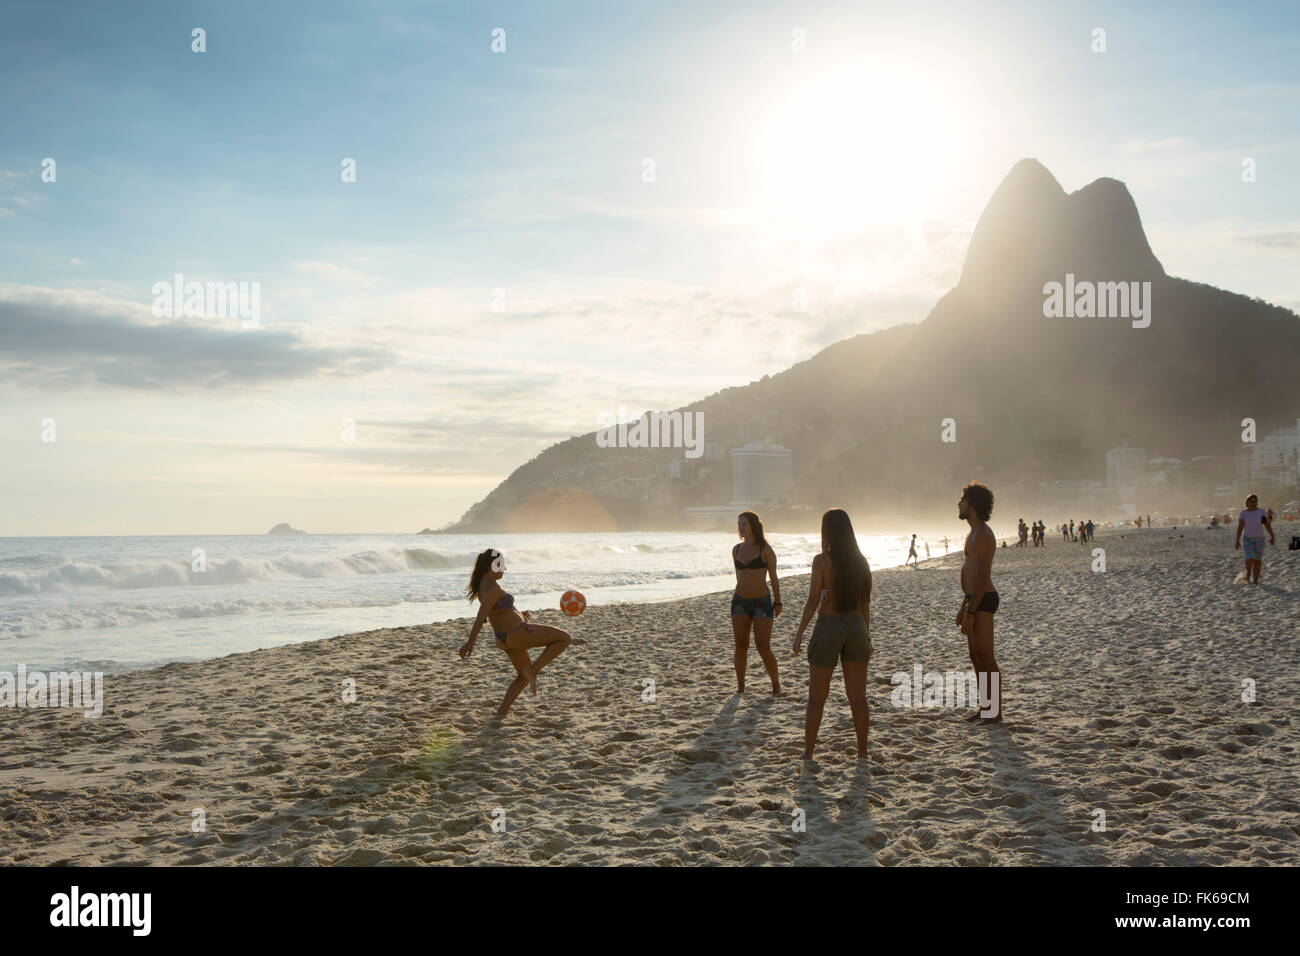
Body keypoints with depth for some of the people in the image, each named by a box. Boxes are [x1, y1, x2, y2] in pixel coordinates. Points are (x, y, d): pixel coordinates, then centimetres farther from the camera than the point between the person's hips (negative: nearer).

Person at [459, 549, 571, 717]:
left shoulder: (482, 584, 8)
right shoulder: (493, 587, -21)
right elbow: (481, 615, -29)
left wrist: (517, 614, 34)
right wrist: (470, 642, -35)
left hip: (504, 637, 10)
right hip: (517, 633, -10)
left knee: (523, 677, 26)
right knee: (564, 638, 0)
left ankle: (503, 710, 16)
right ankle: (532, 669, -3)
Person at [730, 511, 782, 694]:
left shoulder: (765, 549, -5)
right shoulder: (736, 550, 8)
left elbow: (773, 577, -2)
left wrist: (778, 602, -3)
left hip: (762, 603, -4)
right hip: (740, 602, 4)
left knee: (764, 648, -6)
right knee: (741, 645, 2)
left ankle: (776, 684, 13)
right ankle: (740, 686, 12)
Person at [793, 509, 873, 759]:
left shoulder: (822, 561, -11)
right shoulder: (861, 562, 2)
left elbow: (813, 600, -12)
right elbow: (865, 603, 8)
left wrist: (800, 631, -2)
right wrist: (867, 633, 18)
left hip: (828, 627, -4)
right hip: (855, 627, 4)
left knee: (816, 698, 8)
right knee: (858, 697, 10)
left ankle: (808, 752, 14)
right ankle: (862, 752, 13)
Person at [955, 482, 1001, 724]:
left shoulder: (982, 535, -17)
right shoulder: (975, 533, 17)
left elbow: (982, 577, -21)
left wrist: (970, 613, -22)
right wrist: (964, 605, 23)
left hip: (983, 600, -11)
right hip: (975, 600, 11)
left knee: (986, 657, -6)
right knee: (976, 656, 14)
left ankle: (995, 711, -1)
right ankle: (985, 707, 21)